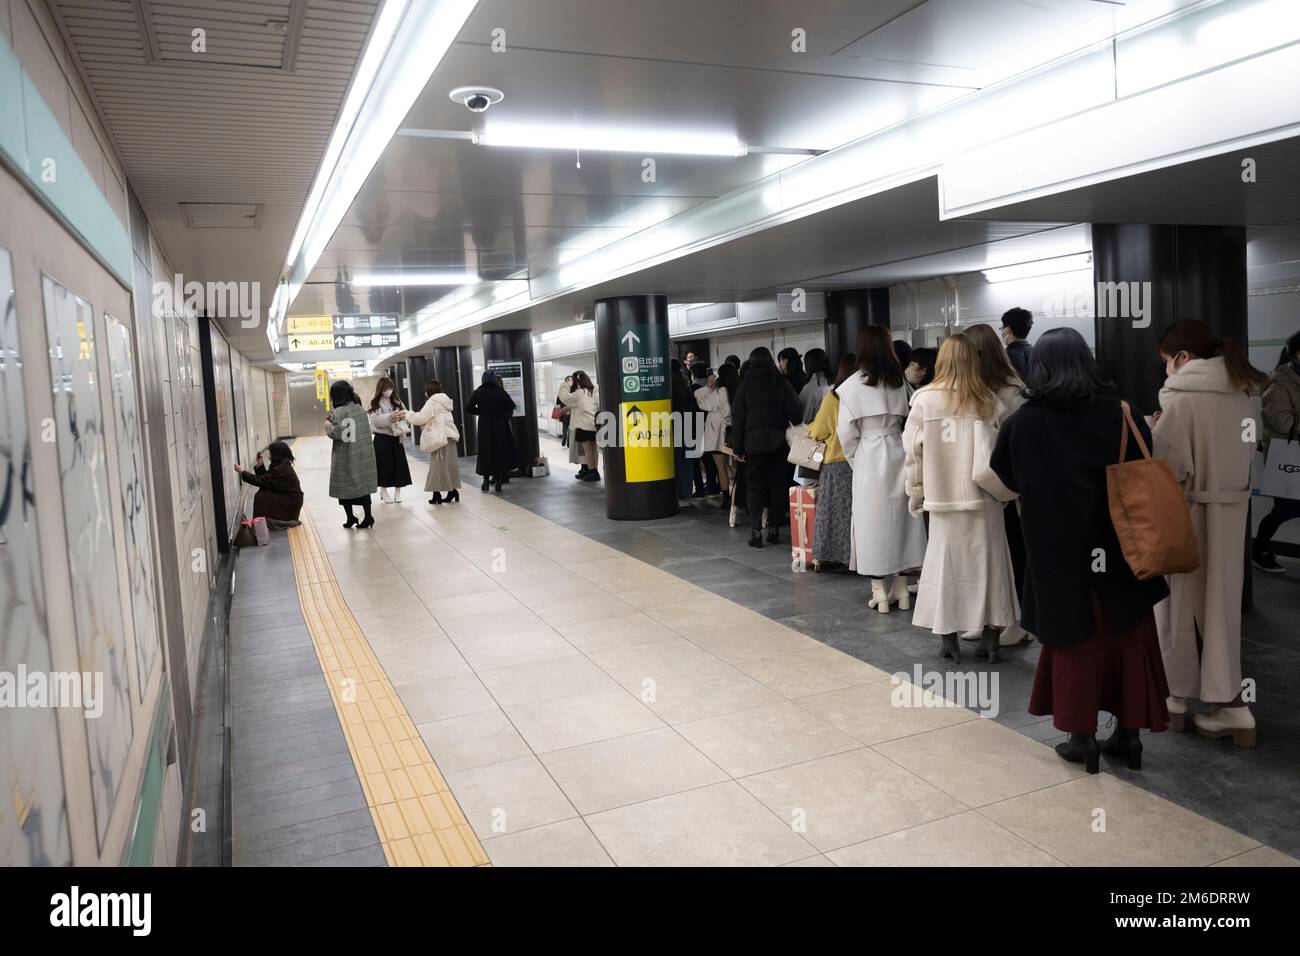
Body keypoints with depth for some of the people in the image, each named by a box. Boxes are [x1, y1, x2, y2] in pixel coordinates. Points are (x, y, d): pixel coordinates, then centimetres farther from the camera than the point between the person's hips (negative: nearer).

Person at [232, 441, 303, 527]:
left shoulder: (282, 469, -23)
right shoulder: (282, 465, 6)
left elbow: (261, 481, -20)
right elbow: (265, 478, 10)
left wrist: (242, 472, -12)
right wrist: (260, 464, 3)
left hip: (291, 503, -9)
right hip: (288, 498, 9)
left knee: (261, 497, -11)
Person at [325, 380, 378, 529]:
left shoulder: (339, 412, -15)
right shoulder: (360, 409, 5)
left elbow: (336, 433, -22)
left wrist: (328, 424, -1)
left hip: (345, 457, -6)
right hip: (363, 454, 6)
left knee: (344, 486, 8)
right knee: (362, 484, 10)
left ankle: (350, 517, 11)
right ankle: (368, 516, 9)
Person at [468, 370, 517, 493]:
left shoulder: (478, 392, -4)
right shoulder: (500, 391, -8)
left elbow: (468, 408, -6)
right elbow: (511, 406, -12)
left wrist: (479, 411, 10)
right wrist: (501, 410, 6)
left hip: (484, 427, 1)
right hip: (500, 426, -1)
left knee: (485, 452, 11)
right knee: (500, 452, 6)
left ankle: (486, 480, 12)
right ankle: (498, 482, 6)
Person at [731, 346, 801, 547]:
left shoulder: (746, 386, 0)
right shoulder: (783, 384, 3)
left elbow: (738, 418, 0)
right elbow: (795, 413, -2)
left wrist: (738, 447, 4)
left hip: (754, 442, -1)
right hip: (778, 442, 1)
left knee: (755, 485, 3)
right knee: (777, 483, 8)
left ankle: (756, 530, -5)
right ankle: (773, 527, 10)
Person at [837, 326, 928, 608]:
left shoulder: (852, 385, -8)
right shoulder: (899, 381, 1)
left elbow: (847, 432, -7)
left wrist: (855, 461, 7)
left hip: (869, 459, -3)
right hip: (898, 455, 3)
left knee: (873, 521, 4)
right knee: (900, 519, 11)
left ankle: (879, 592, 7)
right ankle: (901, 589, 19)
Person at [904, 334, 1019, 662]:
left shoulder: (924, 400, -5)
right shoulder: (988, 401, -4)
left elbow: (913, 451, -3)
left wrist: (916, 492, 7)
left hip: (942, 498, 0)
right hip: (983, 498, 0)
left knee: (946, 564, 9)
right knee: (987, 564, 11)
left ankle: (949, 640, 13)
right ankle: (990, 638, 16)